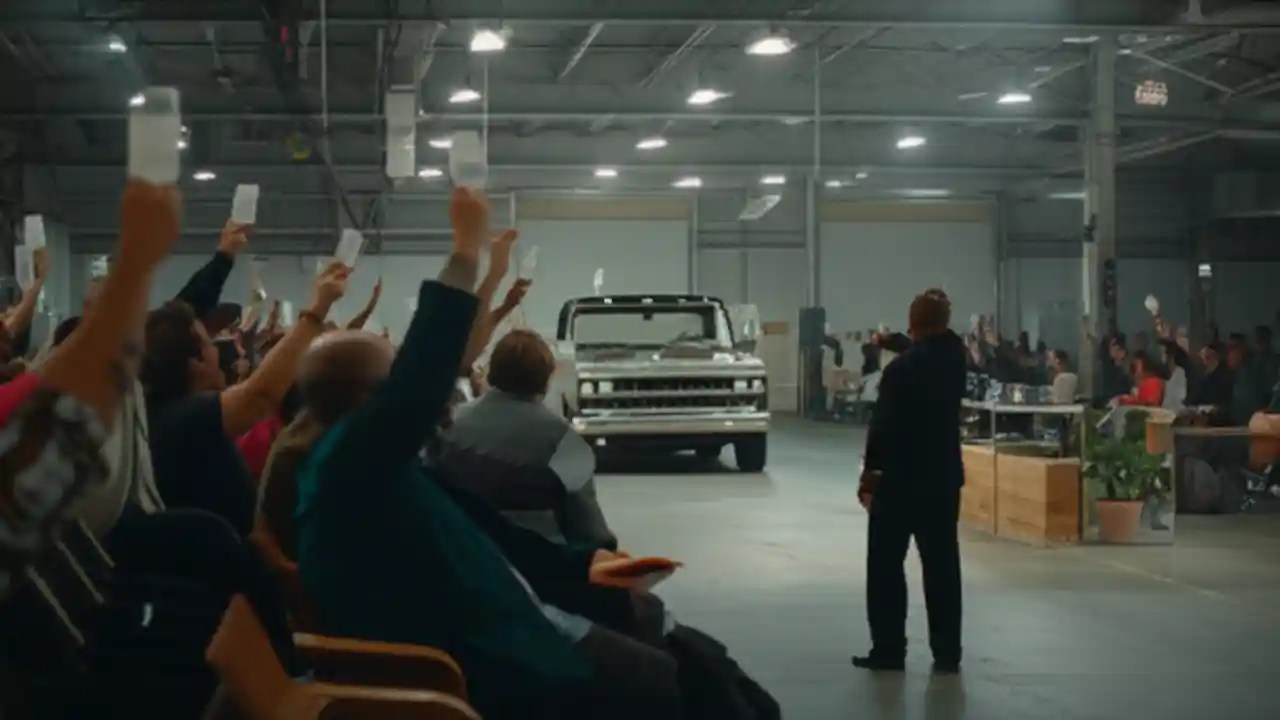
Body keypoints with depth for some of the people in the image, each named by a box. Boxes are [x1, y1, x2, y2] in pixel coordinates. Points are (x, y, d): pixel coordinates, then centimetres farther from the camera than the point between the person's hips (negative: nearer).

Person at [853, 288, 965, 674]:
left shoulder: (902, 368, -17)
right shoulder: (954, 355, 0)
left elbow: (884, 425, -15)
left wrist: (869, 474, -7)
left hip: (900, 479, -5)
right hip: (944, 477, 5)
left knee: (886, 566, 4)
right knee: (942, 565, 8)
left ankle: (888, 650, 4)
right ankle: (947, 653, 8)